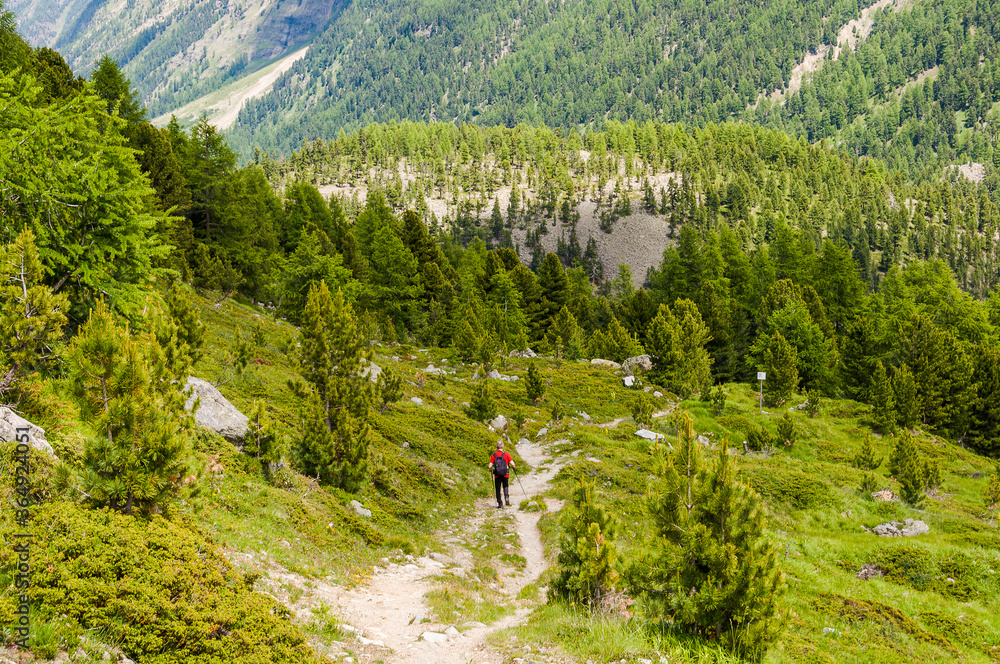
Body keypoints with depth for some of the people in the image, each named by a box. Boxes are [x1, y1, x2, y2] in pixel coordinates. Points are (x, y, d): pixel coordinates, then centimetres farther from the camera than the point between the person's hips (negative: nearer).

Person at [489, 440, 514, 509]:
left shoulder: (493, 455, -7)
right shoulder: (506, 454, -6)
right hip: (505, 474, 0)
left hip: (497, 475, 0)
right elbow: (512, 464, -10)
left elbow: (490, 466, -10)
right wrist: (512, 467, 14)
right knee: (505, 486, 19)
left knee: (498, 489, 12)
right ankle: (506, 497, -7)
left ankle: (500, 503, 9)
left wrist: (491, 470, 13)